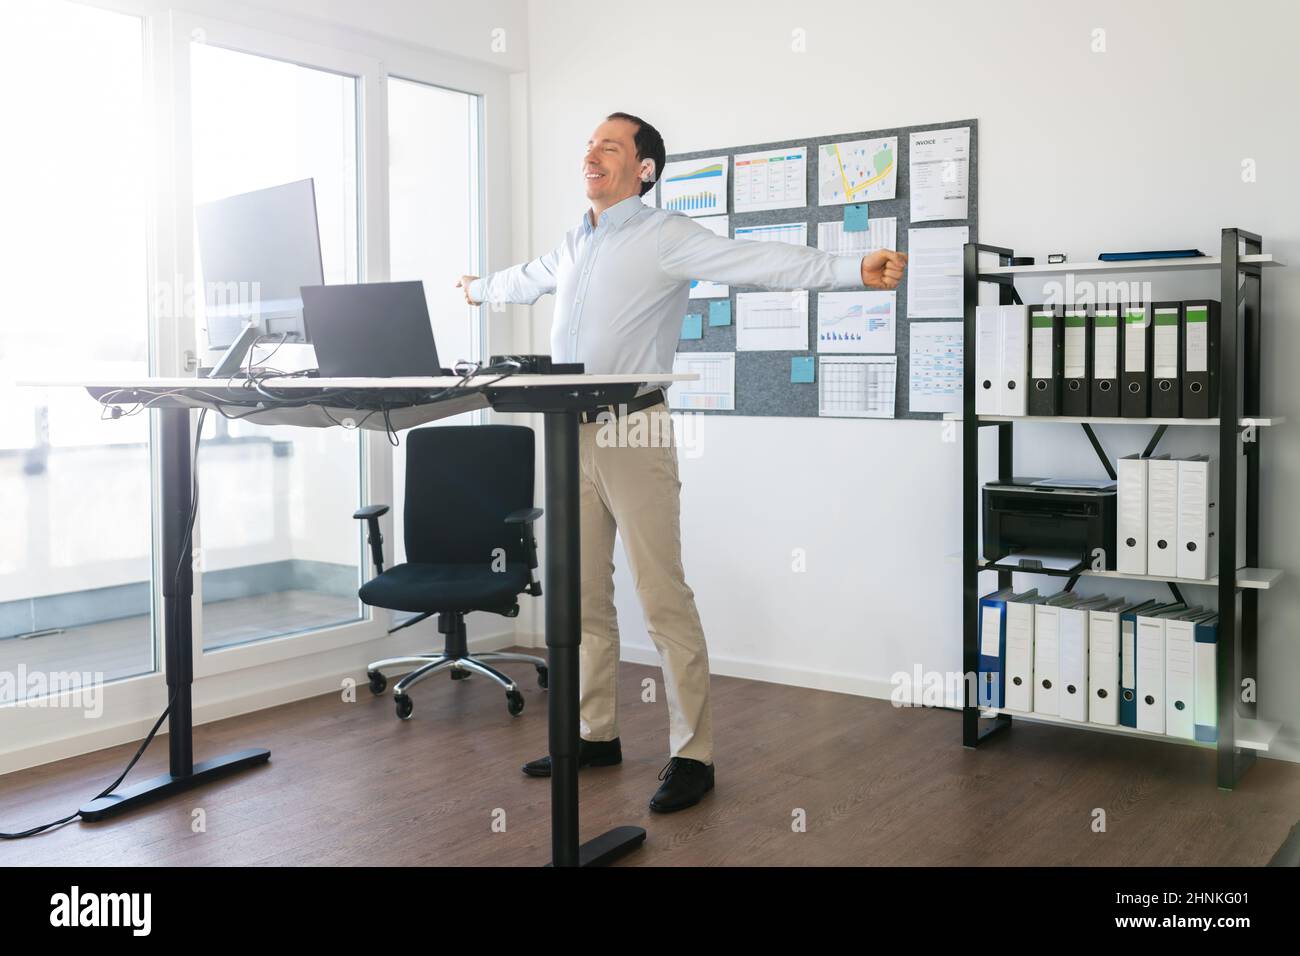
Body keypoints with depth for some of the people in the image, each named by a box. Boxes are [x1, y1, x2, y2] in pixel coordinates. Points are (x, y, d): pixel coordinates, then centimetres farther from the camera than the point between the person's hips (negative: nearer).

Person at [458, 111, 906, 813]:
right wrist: (480, 289, 58)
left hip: (633, 433, -7)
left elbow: (761, 261, -17)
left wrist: (855, 270, -30)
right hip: (571, 435, 7)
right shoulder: (574, 243, 18)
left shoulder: (665, 237, -5)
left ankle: (691, 755, 3)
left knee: (663, 600, -6)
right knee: (582, 597, 12)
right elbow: (527, 279, 40)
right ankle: (595, 734, 25)